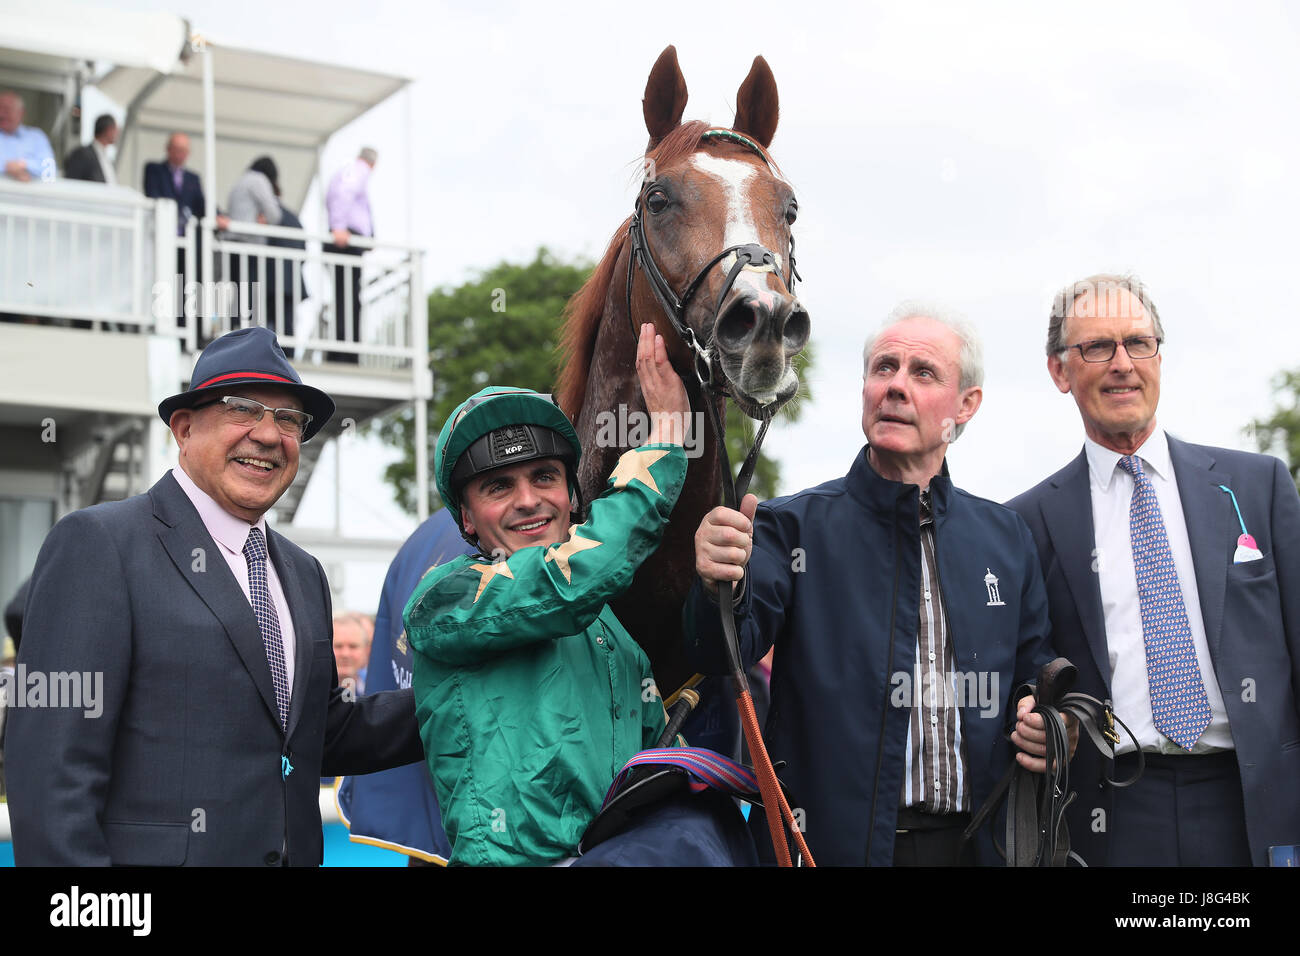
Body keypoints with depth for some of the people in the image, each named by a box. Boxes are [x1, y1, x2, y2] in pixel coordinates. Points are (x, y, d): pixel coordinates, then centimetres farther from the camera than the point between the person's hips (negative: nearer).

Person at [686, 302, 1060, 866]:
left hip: (972, 841, 3)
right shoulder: (795, 527, -3)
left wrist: (1045, 725, -4)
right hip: (827, 838, -3)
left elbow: (1032, 673, 18)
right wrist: (720, 587, -37)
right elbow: (722, 653, -16)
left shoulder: (1004, 538, 9)